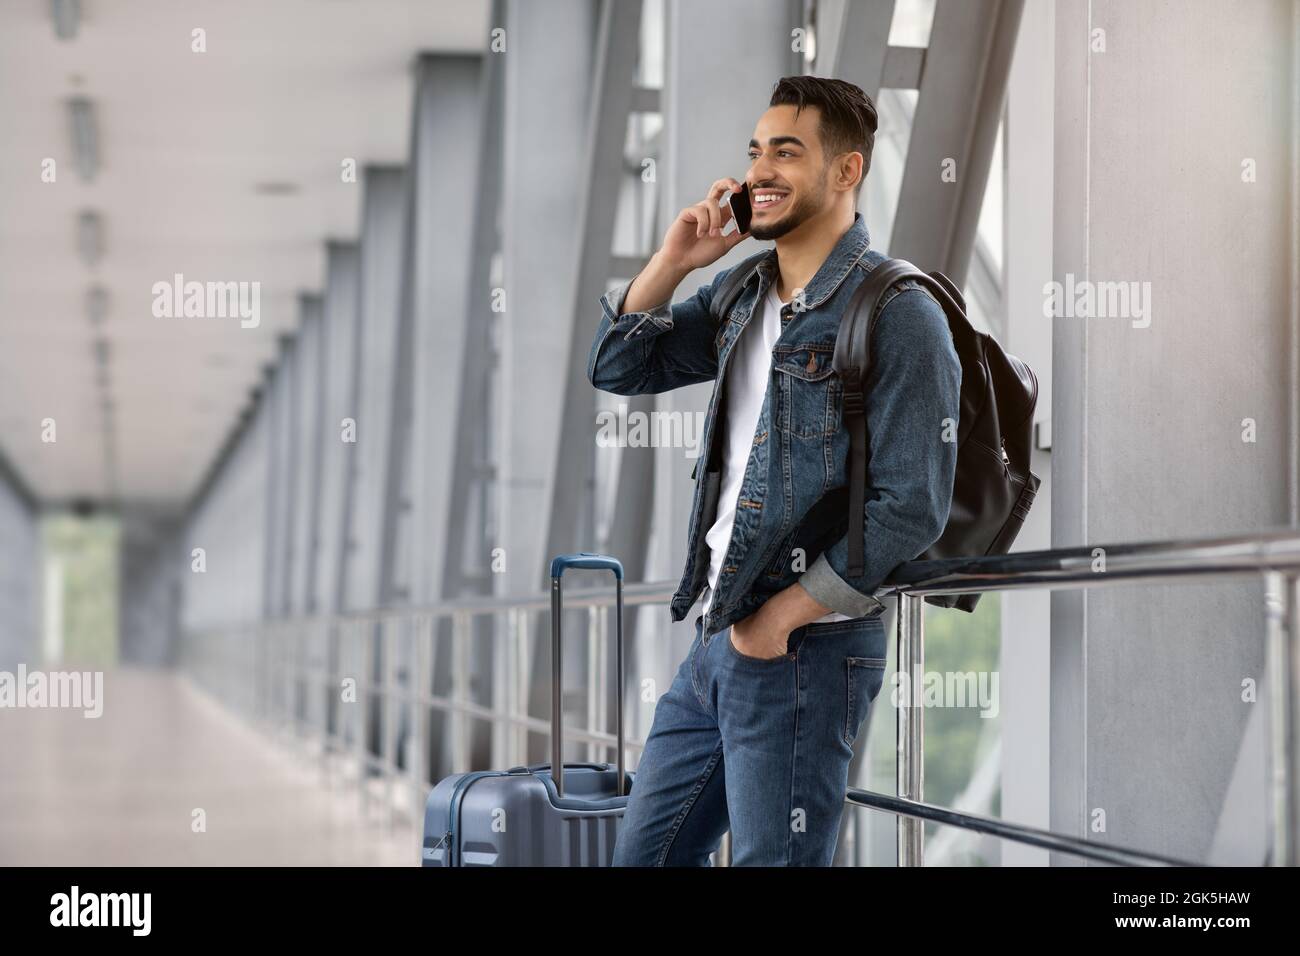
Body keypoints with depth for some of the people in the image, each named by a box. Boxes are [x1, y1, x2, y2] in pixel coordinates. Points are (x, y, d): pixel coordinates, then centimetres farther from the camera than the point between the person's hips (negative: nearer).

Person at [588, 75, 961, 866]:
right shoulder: (742, 292, 11)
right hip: (718, 638, 8)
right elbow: (617, 370, 15)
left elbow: (911, 509, -18)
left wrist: (779, 619, -15)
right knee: (644, 855, 15)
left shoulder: (897, 314, -14)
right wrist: (673, 261, 0)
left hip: (806, 652, -8)